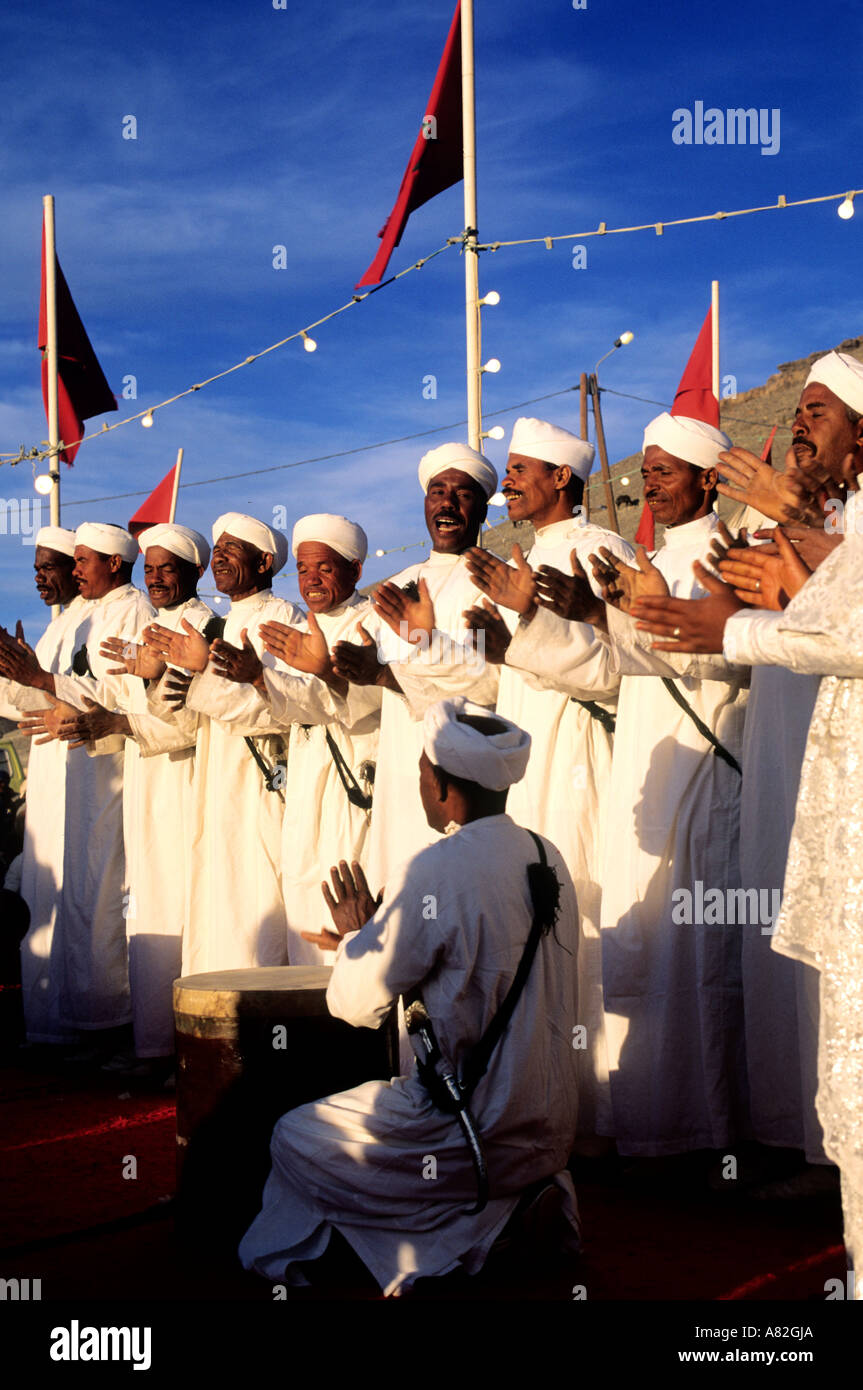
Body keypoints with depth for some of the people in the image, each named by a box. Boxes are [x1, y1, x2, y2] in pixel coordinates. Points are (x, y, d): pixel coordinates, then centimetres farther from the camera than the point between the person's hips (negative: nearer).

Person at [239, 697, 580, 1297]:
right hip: (553, 1127, 7)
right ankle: (527, 1208, 14)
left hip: (477, 1129, -7)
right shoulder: (546, 857, 4)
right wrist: (373, 941, 23)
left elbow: (355, 1003, -11)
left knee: (295, 1140, 9)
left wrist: (356, 936, 8)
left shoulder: (434, 873, -20)